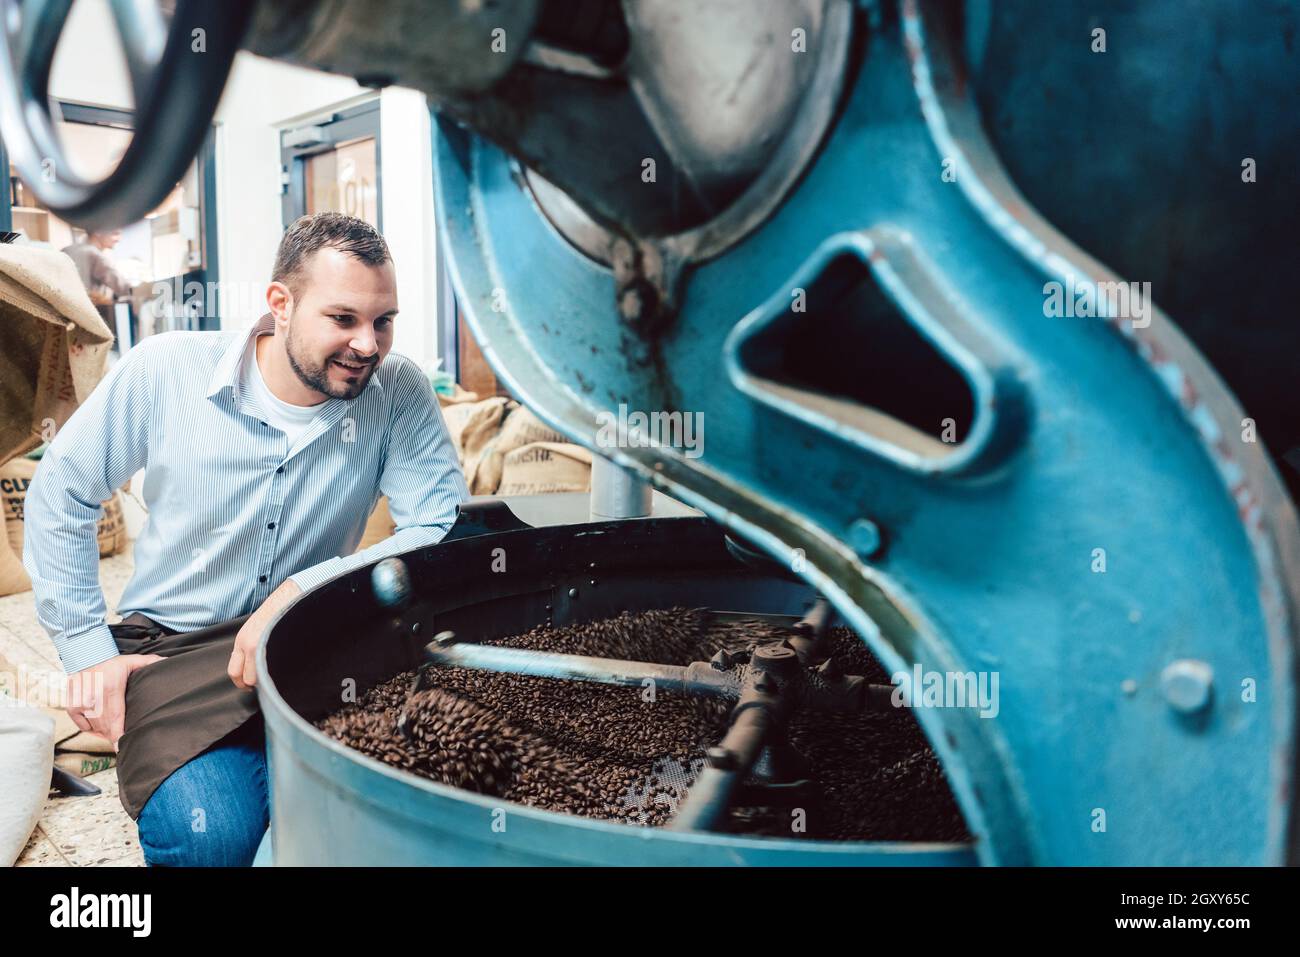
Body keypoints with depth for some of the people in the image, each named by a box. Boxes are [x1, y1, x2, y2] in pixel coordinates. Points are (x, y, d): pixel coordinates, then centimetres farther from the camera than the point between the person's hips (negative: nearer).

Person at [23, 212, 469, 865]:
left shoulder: (398, 391, -9)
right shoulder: (164, 370, -8)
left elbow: (449, 529, -18)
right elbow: (59, 496, 4)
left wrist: (307, 588, -29)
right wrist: (88, 650, -1)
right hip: (173, 646, -1)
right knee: (215, 834, -27)